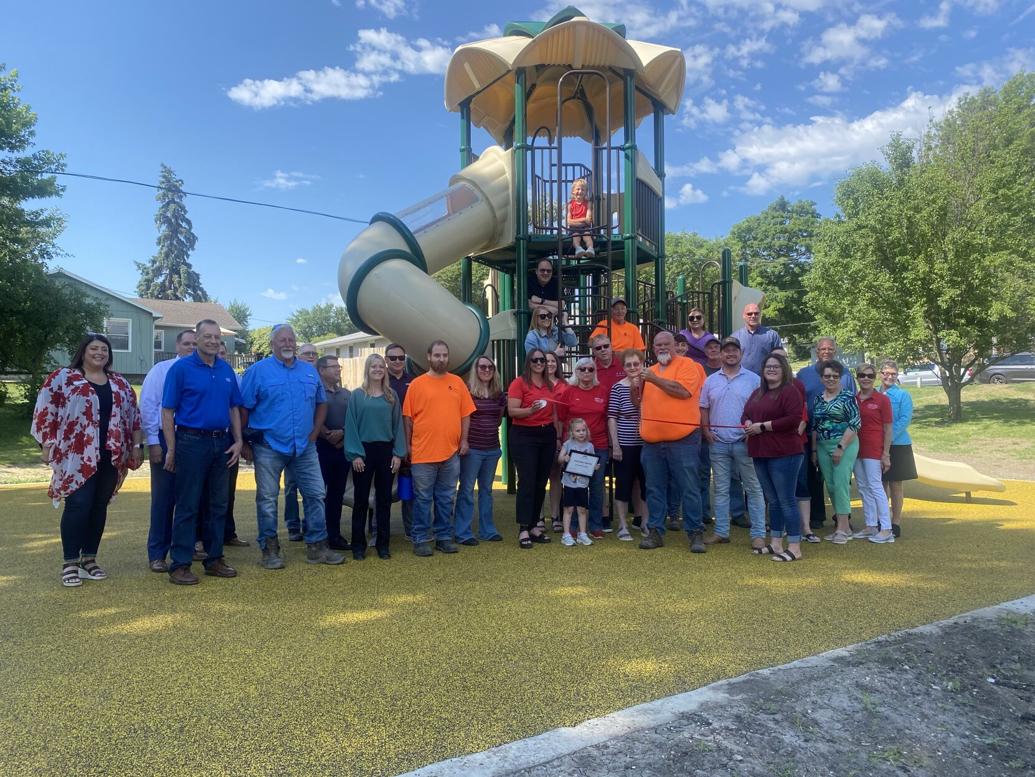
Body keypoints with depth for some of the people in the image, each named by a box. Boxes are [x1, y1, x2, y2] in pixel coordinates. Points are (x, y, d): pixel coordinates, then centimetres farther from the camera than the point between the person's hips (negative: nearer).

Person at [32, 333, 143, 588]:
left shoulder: (120, 383, 14)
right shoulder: (62, 377, 1)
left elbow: (133, 415, 16)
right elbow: (45, 412, -2)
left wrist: (137, 445, 10)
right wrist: (46, 445, -6)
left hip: (110, 457, 5)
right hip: (76, 456, -4)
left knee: (99, 506, 8)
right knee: (78, 505, -7)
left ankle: (89, 559, 18)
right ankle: (70, 563, 2)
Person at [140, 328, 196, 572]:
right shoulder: (161, 370, 0)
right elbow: (147, 406, -3)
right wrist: (153, 442, -7)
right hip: (166, 440, -2)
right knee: (163, 499, 4)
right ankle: (156, 555, 14)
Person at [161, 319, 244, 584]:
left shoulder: (226, 369, 9)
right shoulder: (181, 368, -5)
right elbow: (167, 411, -6)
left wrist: (238, 441, 5)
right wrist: (171, 450, -10)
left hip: (222, 443, 5)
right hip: (192, 441, -5)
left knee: (218, 504, 11)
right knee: (188, 505, -1)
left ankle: (214, 559, 21)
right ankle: (179, 564, 8)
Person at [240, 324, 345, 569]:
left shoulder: (310, 371, 10)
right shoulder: (258, 371, -4)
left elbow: (321, 404, 18)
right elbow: (243, 409, -5)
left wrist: (314, 433, 8)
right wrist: (244, 443, -6)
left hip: (304, 447, 4)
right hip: (269, 448, -4)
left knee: (316, 494, 5)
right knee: (267, 499, 4)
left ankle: (317, 547, 15)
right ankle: (270, 549, 17)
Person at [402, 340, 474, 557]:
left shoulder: (457, 383, 8)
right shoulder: (417, 384, 0)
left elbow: (465, 414, 9)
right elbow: (408, 417, 0)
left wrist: (464, 440, 2)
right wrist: (408, 444, -3)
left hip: (451, 452, 3)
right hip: (423, 452, -3)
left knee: (446, 498, 12)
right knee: (423, 499, 4)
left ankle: (444, 537, 22)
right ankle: (421, 539, 14)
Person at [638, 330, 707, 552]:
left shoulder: (687, 365, -1)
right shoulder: (650, 371, 18)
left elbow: (683, 391, -18)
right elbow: (640, 403, 23)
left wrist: (654, 380, -16)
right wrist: (635, 389, 3)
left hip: (682, 440, -6)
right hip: (652, 441, 6)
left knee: (689, 488, 0)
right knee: (654, 490, 10)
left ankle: (695, 533, 9)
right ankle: (655, 532, 18)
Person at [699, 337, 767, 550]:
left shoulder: (753, 379, 1)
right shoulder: (711, 380, 10)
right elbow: (703, 408, 13)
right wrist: (706, 430, 1)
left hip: (744, 442, -3)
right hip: (718, 443, 3)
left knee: (753, 488, 0)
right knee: (721, 489, 10)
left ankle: (758, 534, 6)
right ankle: (721, 531, 19)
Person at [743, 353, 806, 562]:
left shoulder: (791, 391, -8)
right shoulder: (757, 393, 19)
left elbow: (793, 419, -19)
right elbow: (746, 415, 23)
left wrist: (763, 426, -16)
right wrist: (748, 424, -2)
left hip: (784, 454, -8)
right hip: (760, 453, 8)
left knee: (787, 500, -5)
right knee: (773, 500, 15)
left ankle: (795, 548, 2)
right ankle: (775, 543, 24)